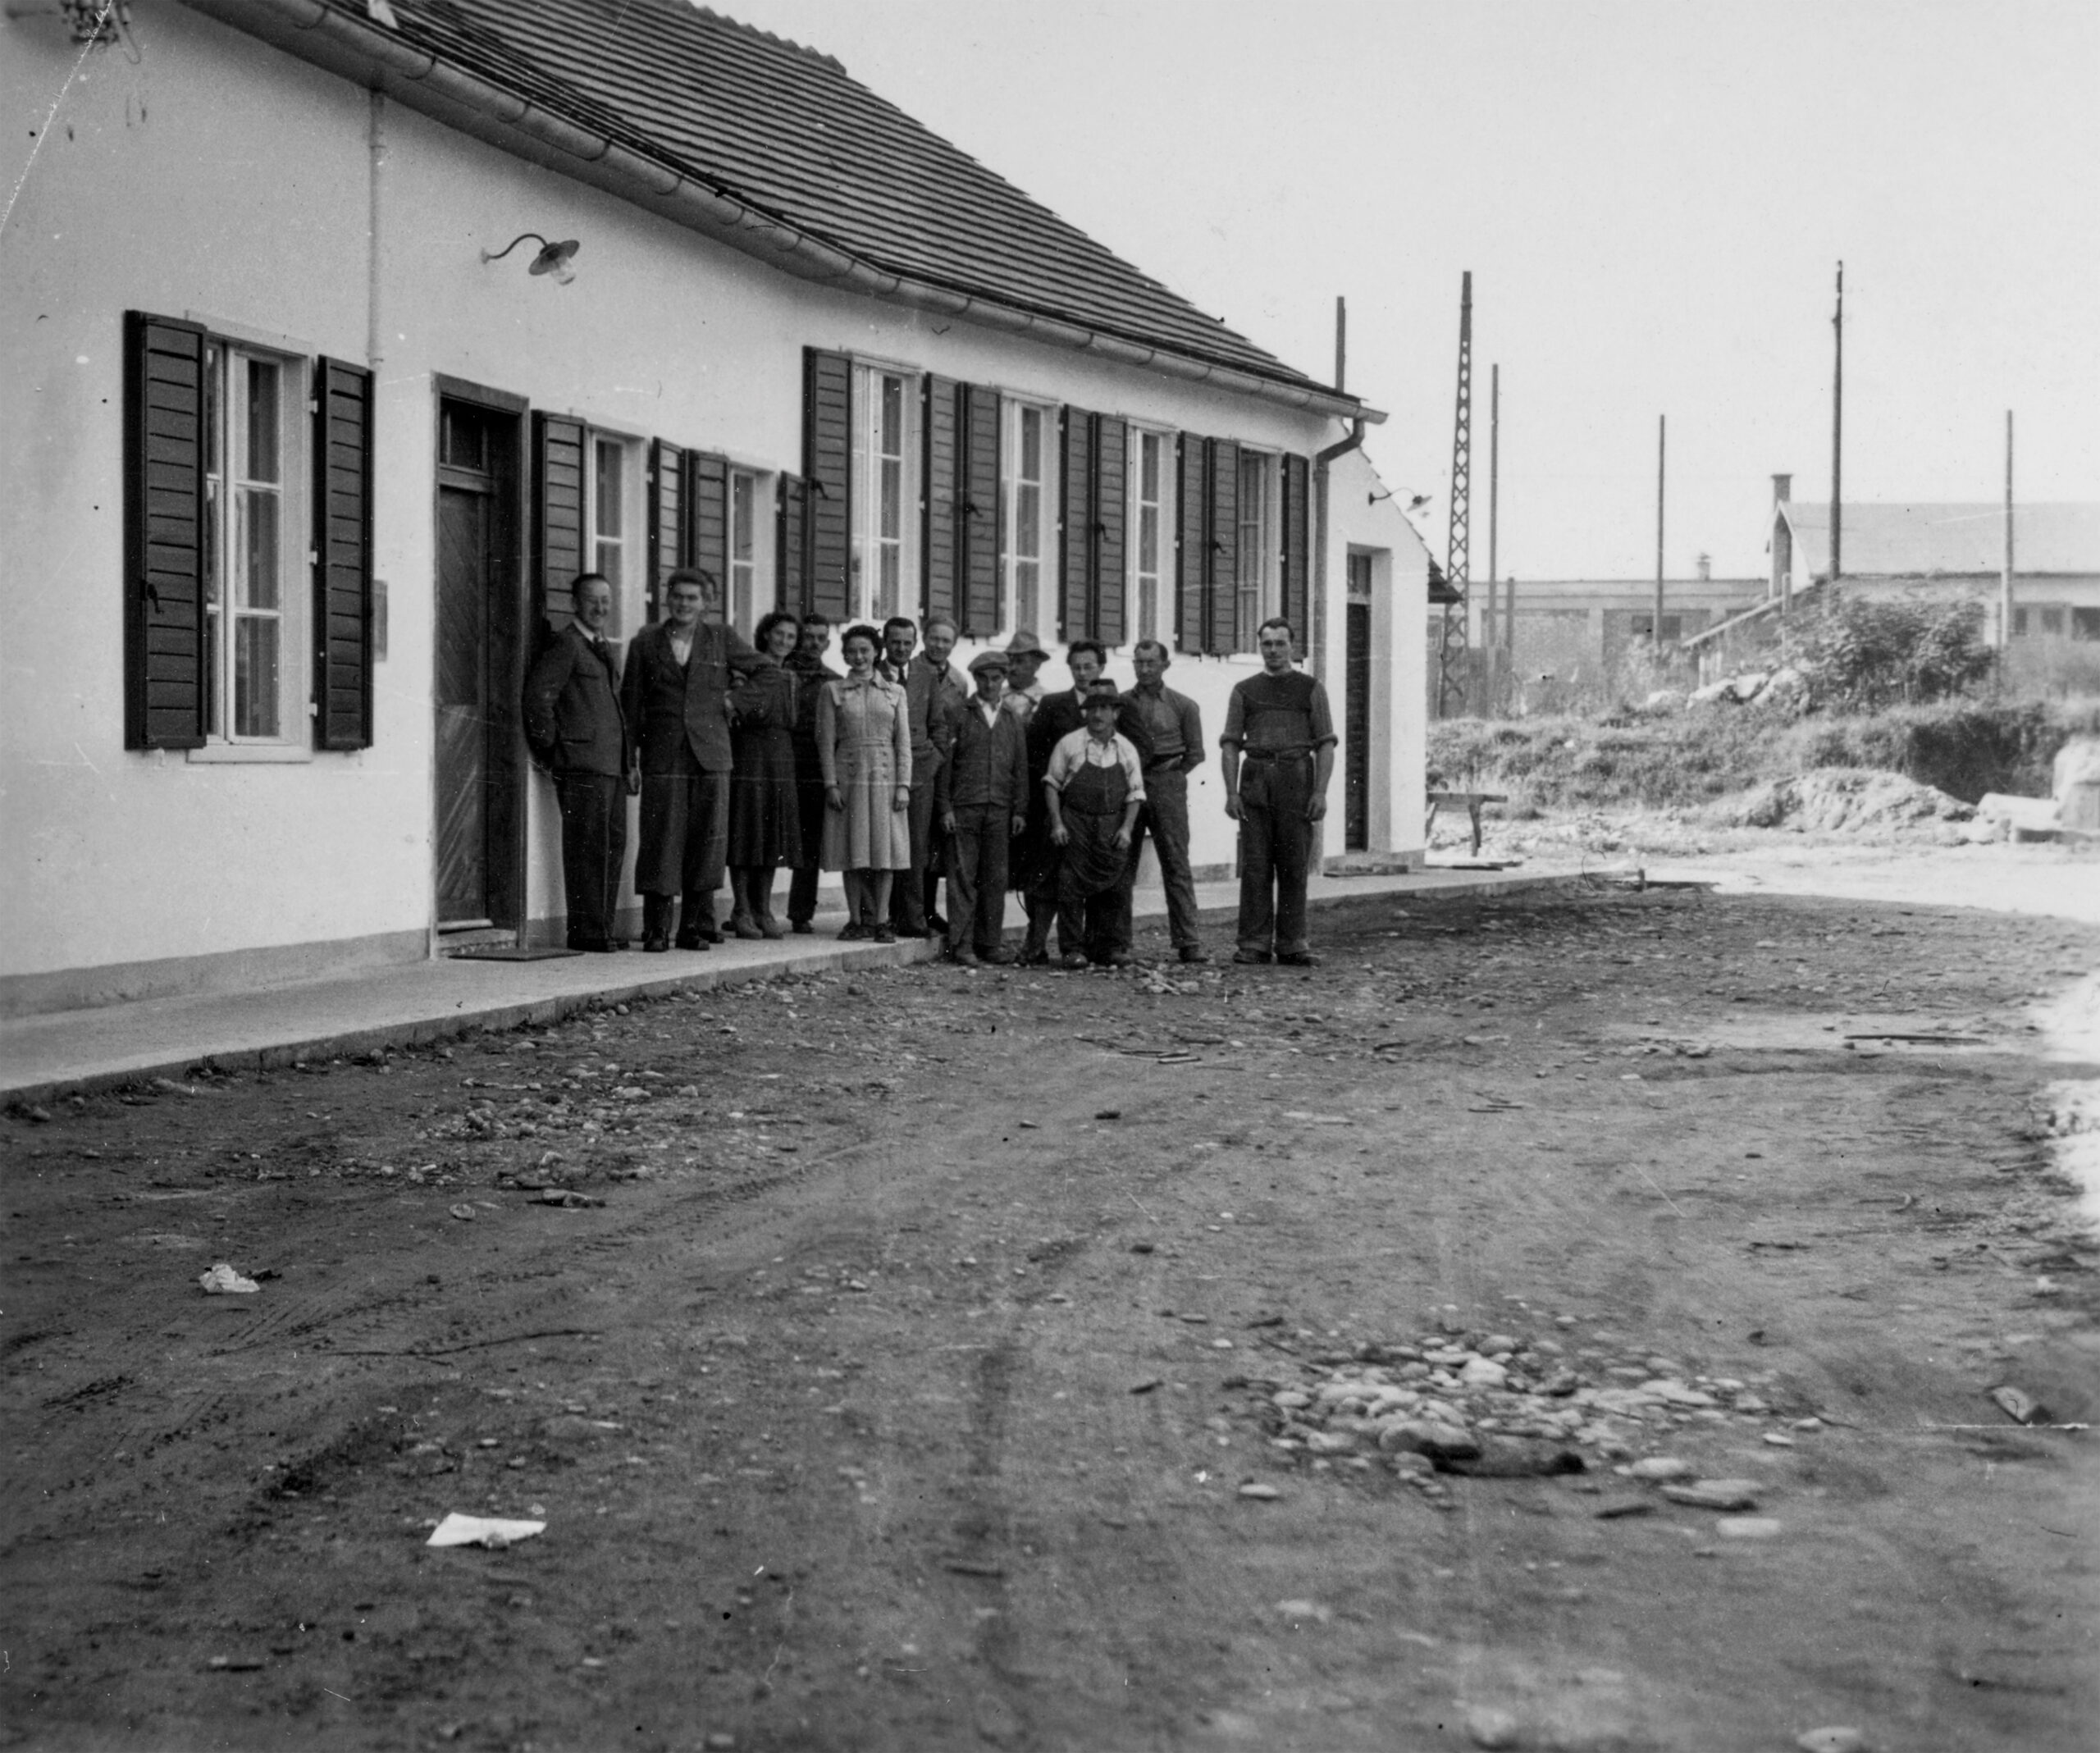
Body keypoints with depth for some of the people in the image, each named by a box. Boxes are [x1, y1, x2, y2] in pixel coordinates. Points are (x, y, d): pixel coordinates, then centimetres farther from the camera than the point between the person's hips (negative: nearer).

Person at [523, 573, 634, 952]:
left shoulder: (604, 648, 20)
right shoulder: (566, 644, -7)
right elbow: (538, 696, -15)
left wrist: (628, 761, 20)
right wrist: (552, 748, -11)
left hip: (612, 764, 9)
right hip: (582, 764, -9)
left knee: (614, 845, 10)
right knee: (588, 848, -8)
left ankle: (603, 926, 15)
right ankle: (586, 930, -6)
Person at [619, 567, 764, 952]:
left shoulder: (722, 638, 7)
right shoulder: (646, 642, 7)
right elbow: (631, 703, 8)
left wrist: (737, 700, 7)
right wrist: (631, 756, 2)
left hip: (710, 755, 1)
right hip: (662, 757, -1)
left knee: (707, 840, 0)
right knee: (661, 840, -4)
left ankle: (696, 927, 8)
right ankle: (656, 930, 1)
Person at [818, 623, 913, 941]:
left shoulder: (894, 692, 9)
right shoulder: (832, 691, 6)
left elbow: (903, 742, 6)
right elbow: (826, 741, 3)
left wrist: (903, 785, -3)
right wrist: (831, 783, -6)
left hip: (885, 778, 1)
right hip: (848, 778, -1)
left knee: (885, 850, -1)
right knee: (853, 853, 0)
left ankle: (881, 922, 2)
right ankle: (857, 920, 6)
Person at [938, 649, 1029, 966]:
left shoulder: (1013, 722, 15)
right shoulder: (959, 716, 4)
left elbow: (1021, 769, 13)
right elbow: (945, 765, 2)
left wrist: (1020, 810, 5)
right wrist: (946, 807, -6)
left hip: (1000, 810, 3)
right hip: (964, 809, -3)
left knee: (995, 878, 3)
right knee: (963, 876, -4)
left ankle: (989, 942, 10)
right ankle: (961, 944, -2)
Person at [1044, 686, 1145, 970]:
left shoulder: (1126, 750, 8)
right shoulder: (1069, 744, 1)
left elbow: (1135, 792, 9)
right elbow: (1052, 784, 3)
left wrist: (1127, 827, -3)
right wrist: (1056, 823, -6)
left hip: (1113, 827, 3)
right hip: (1075, 824, -3)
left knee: (1110, 888, 5)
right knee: (1072, 886, -5)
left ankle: (1104, 946, 15)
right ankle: (1073, 948, -1)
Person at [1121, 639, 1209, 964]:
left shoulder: (1183, 706, 6)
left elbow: (1195, 754, 10)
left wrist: (1168, 777, 4)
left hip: (1167, 787, -2)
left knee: (1176, 865, -6)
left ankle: (1189, 942, -7)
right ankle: (1117, 943, 6)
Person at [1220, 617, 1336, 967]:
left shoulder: (1310, 689, 9)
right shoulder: (1244, 691, 13)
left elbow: (1325, 744, 4)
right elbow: (1231, 743, 9)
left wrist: (1320, 792, -6)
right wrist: (1231, 792, -2)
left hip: (1296, 778, -1)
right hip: (1256, 779, 1)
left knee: (1294, 866, 0)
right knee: (1254, 866, -2)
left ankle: (1291, 944, 4)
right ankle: (1254, 944, 0)